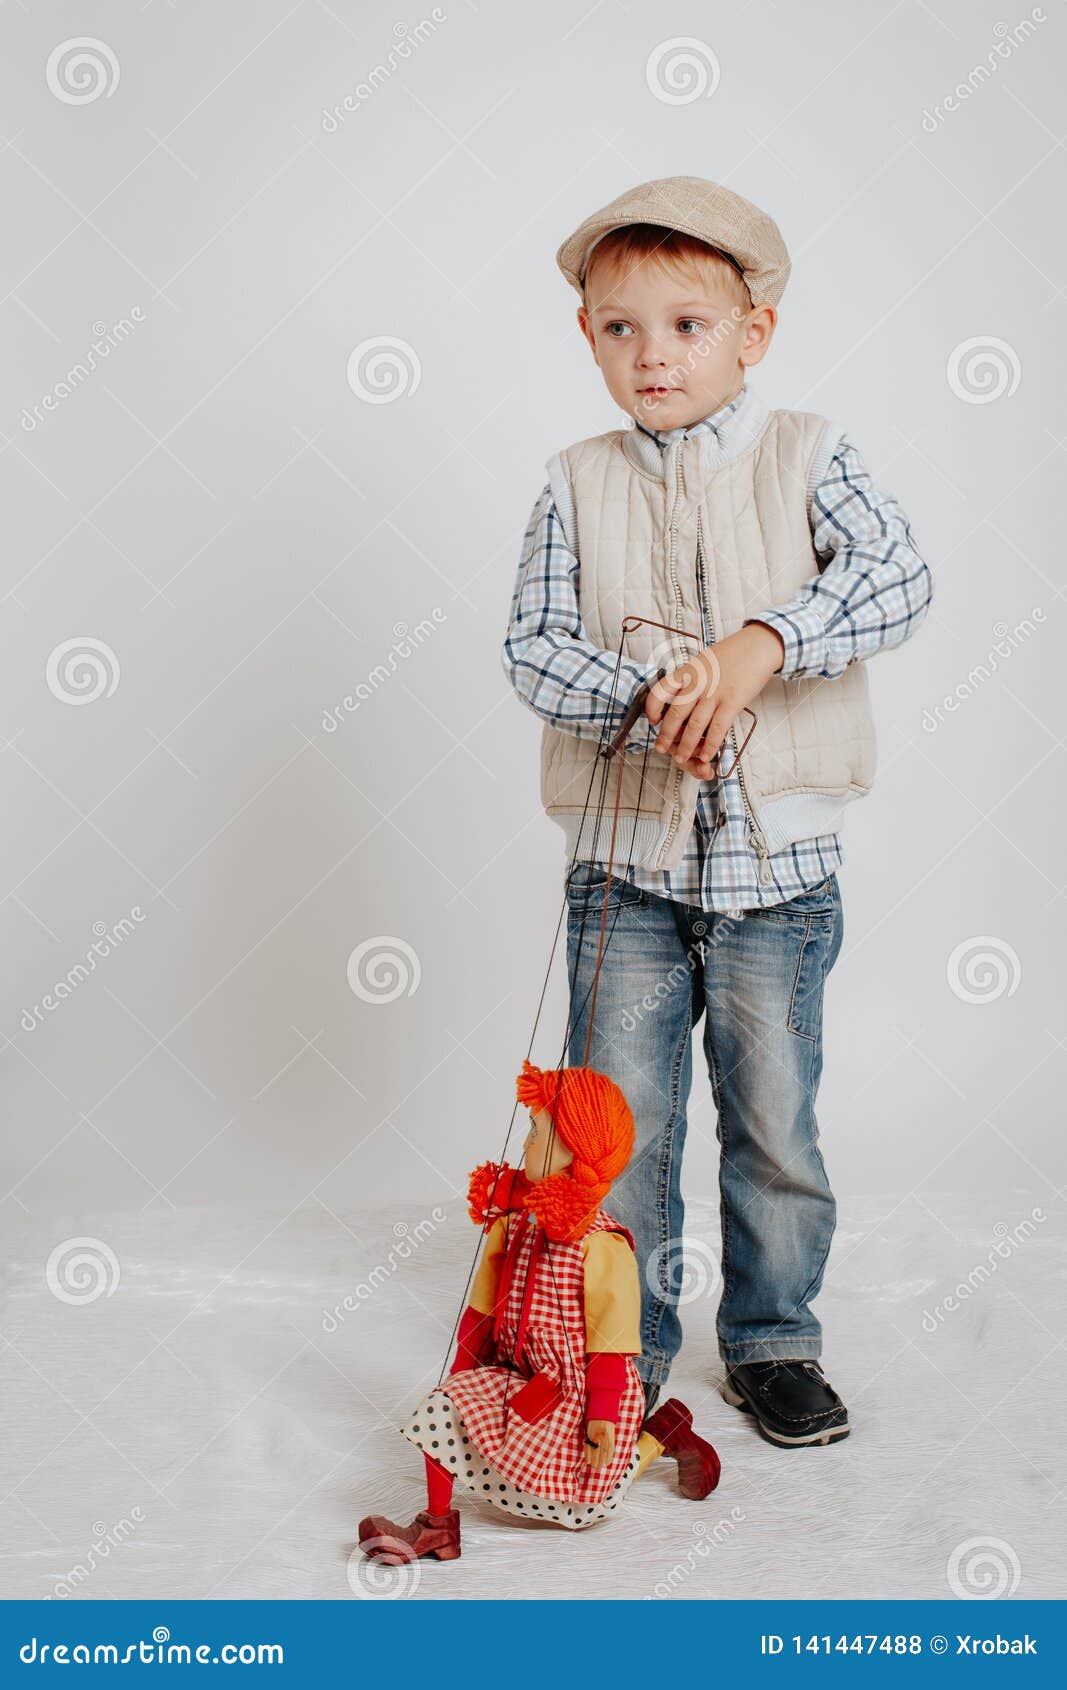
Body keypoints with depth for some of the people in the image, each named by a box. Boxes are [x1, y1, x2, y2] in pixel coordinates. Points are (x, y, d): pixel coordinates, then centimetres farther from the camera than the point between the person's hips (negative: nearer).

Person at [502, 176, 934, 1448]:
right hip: (626, 862, 1)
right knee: (617, 1121, 7)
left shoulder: (805, 458, 1)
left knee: (775, 1121, 10)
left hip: (775, 863, 0)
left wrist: (760, 645, -27)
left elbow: (899, 577, -13)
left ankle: (771, 1343, 29)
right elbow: (532, 649, -4)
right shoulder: (578, 487, 3)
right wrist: (646, 698, -21)